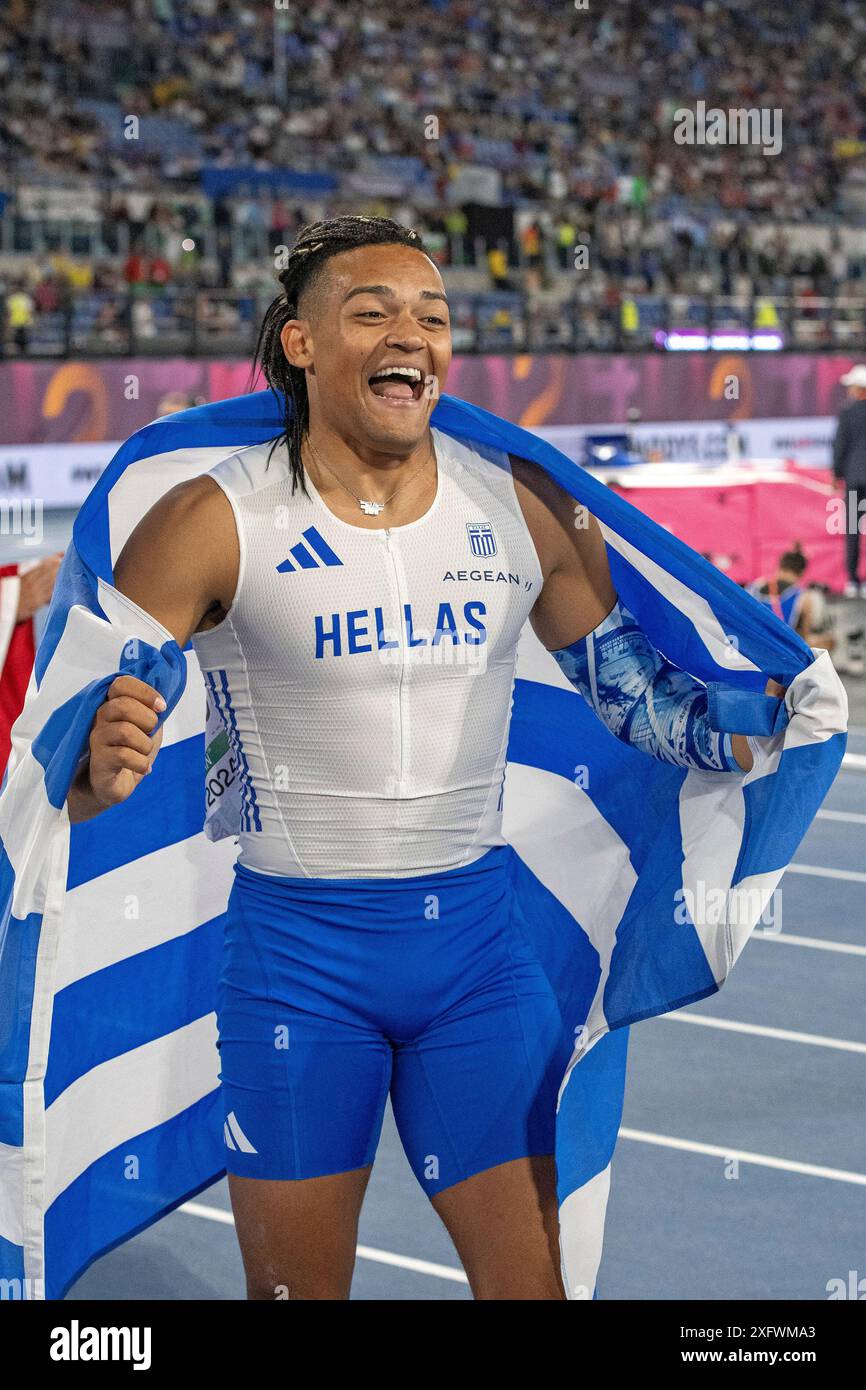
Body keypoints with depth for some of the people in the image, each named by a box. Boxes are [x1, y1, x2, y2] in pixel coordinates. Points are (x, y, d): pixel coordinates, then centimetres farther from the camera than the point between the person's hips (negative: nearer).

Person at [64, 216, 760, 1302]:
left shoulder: (529, 508, 0)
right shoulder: (215, 522, -10)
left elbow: (633, 688, 13)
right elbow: (77, 747, -10)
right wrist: (101, 770, -33)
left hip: (477, 938, 3)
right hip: (296, 948, -2)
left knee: (531, 1281, 4)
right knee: (294, 1288, 7)